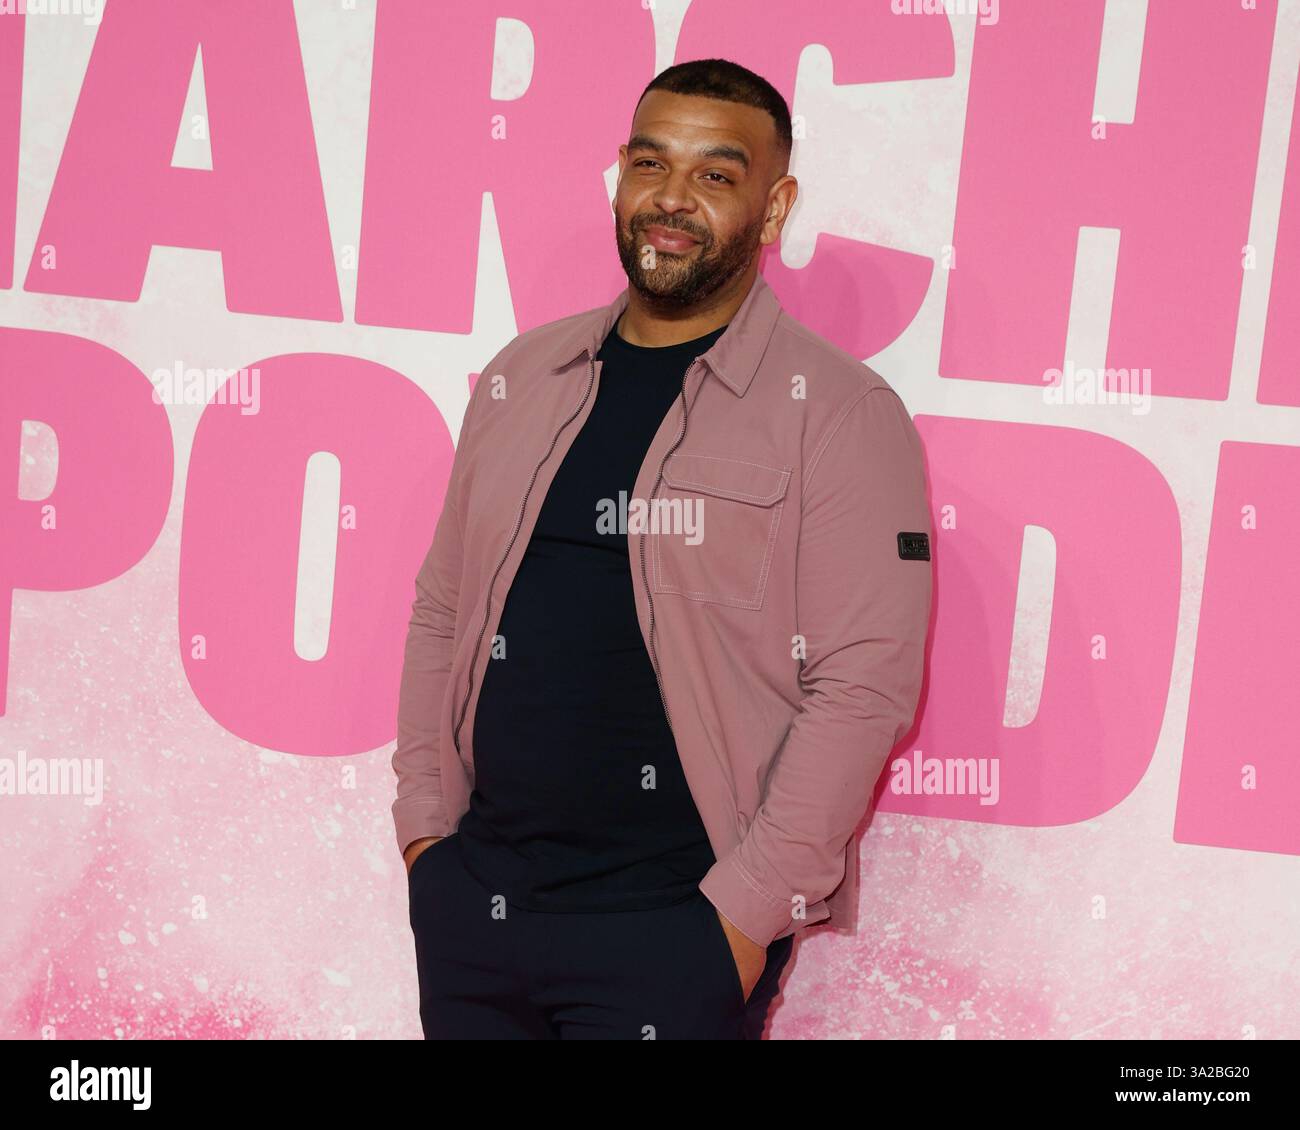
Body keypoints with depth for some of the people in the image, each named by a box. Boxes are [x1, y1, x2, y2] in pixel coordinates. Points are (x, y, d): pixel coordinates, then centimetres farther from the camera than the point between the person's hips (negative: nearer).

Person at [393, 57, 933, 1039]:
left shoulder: (838, 413, -8)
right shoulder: (522, 376, 8)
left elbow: (863, 684, -13)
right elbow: (442, 609, 13)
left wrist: (746, 911, -14)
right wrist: (424, 821, 6)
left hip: (675, 927, -5)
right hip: (468, 893, 5)